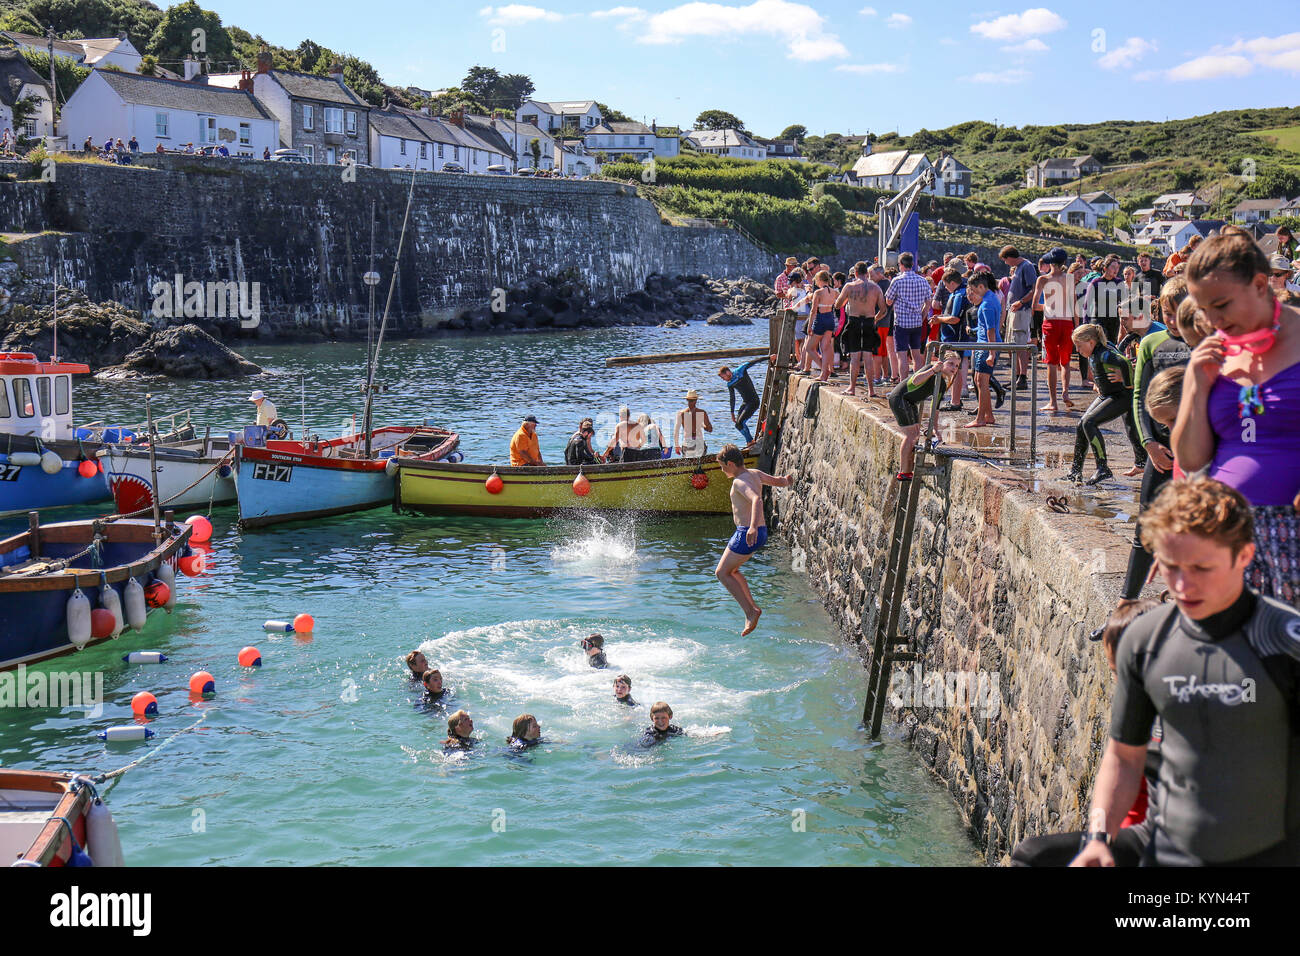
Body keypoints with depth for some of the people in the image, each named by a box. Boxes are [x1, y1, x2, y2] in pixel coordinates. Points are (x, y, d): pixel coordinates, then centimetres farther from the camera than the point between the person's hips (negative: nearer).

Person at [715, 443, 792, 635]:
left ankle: (750, 611, -9)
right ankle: (752, 607, 17)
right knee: (731, 570, 23)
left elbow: (756, 499, -36)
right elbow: (779, 482, 24)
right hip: (759, 533, 10)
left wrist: (753, 527, -50)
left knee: (722, 573, -2)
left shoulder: (740, 482, -18)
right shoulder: (755, 474, 9)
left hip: (747, 534, -10)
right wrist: (785, 480, 49)